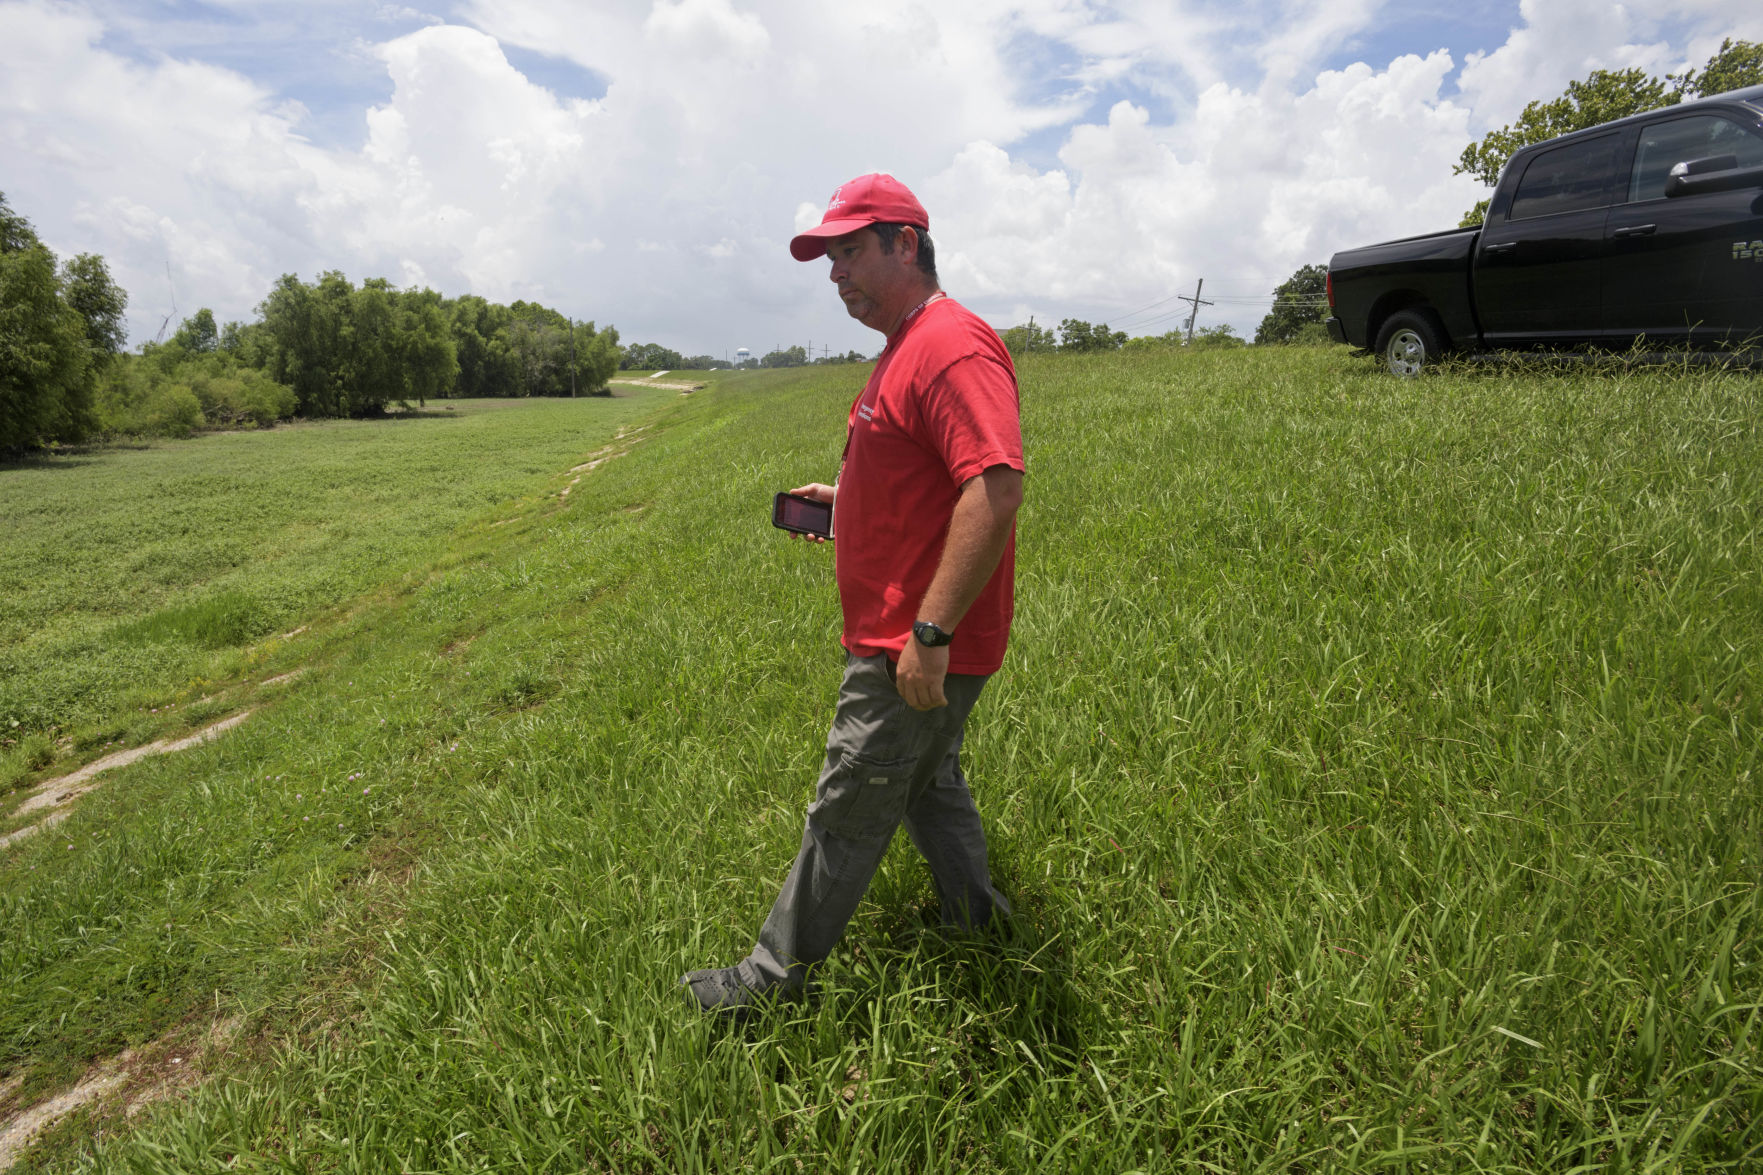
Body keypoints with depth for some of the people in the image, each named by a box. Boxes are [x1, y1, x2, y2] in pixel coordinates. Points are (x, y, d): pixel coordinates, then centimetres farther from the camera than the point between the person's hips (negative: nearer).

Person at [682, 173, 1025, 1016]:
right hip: (910, 637, 10)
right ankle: (977, 934, 38)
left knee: (847, 813, 3)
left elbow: (997, 487, -30)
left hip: (914, 649, -10)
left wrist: (929, 635, -30)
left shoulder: (953, 346, -19)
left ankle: (772, 981, 19)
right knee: (928, 785, 21)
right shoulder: (908, 347, 16)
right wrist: (843, 501, 12)